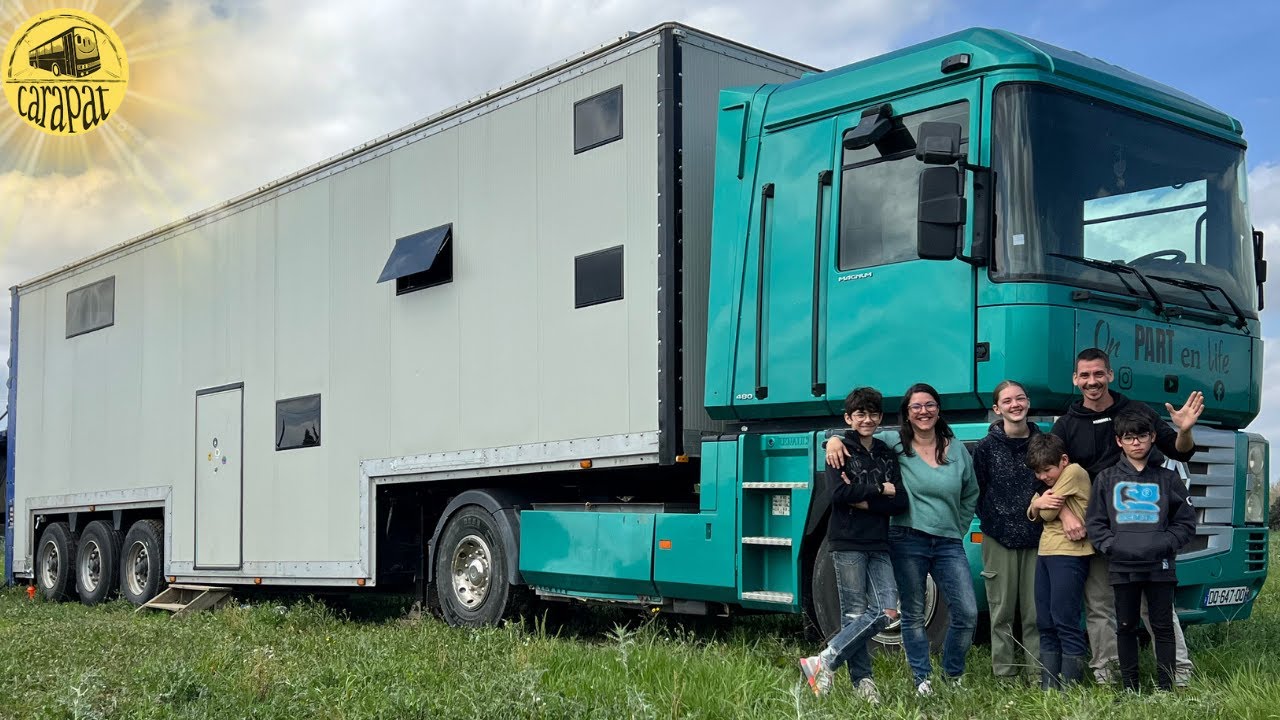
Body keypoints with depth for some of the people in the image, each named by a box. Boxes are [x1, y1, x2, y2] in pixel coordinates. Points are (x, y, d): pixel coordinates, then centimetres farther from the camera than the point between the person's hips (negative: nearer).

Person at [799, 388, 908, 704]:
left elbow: (901, 503, 2)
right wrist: (881, 490, -8)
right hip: (847, 543, -5)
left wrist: (863, 500, -10)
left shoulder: (888, 455, 13)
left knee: (887, 611, -6)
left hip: (878, 544, 5)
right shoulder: (840, 450, 0)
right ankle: (861, 679, 5)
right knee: (855, 613, -5)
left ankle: (825, 661, -3)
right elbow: (839, 493, -16)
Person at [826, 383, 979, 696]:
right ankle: (922, 679, 19)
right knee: (914, 615, 6)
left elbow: (970, 495, 19)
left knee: (967, 613, -2)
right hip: (907, 541, -2)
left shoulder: (957, 449, 8)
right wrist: (835, 440, -18)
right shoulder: (893, 443, -1)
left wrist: (958, 528, 12)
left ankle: (953, 675, 19)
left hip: (949, 543, 3)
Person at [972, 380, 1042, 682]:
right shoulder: (986, 448, 2)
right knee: (1002, 611, 2)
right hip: (999, 540, -1)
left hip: (1036, 538, 1)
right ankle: (1004, 674, 8)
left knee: (1036, 612, 1)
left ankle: (1037, 673, 8)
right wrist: (994, 521, -3)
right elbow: (978, 494, 5)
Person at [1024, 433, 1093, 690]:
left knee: (1065, 622, -9)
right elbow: (1032, 514, 14)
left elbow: (1048, 514, -11)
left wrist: (1044, 505, 10)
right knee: (1046, 624, 7)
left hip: (1069, 554, -9)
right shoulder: (1048, 483, 18)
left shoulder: (1074, 472, -10)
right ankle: (1048, 687, 10)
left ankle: (1071, 688, -5)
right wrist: (1038, 503, -6)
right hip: (1046, 552, 9)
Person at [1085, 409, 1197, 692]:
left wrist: (1164, 545, -9)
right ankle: (1130, 688, 13)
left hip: (1160, 566, 0)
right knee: (1126, 627, 5)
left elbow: (1186, 523, 6)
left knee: (1163, 627, 2)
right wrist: (1110, 546, -9)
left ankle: (1166, 688, 8)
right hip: (1122, 567, 1)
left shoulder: (1168, 479, 6)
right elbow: (1094, 523, 6)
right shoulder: (1106, 479, 7)